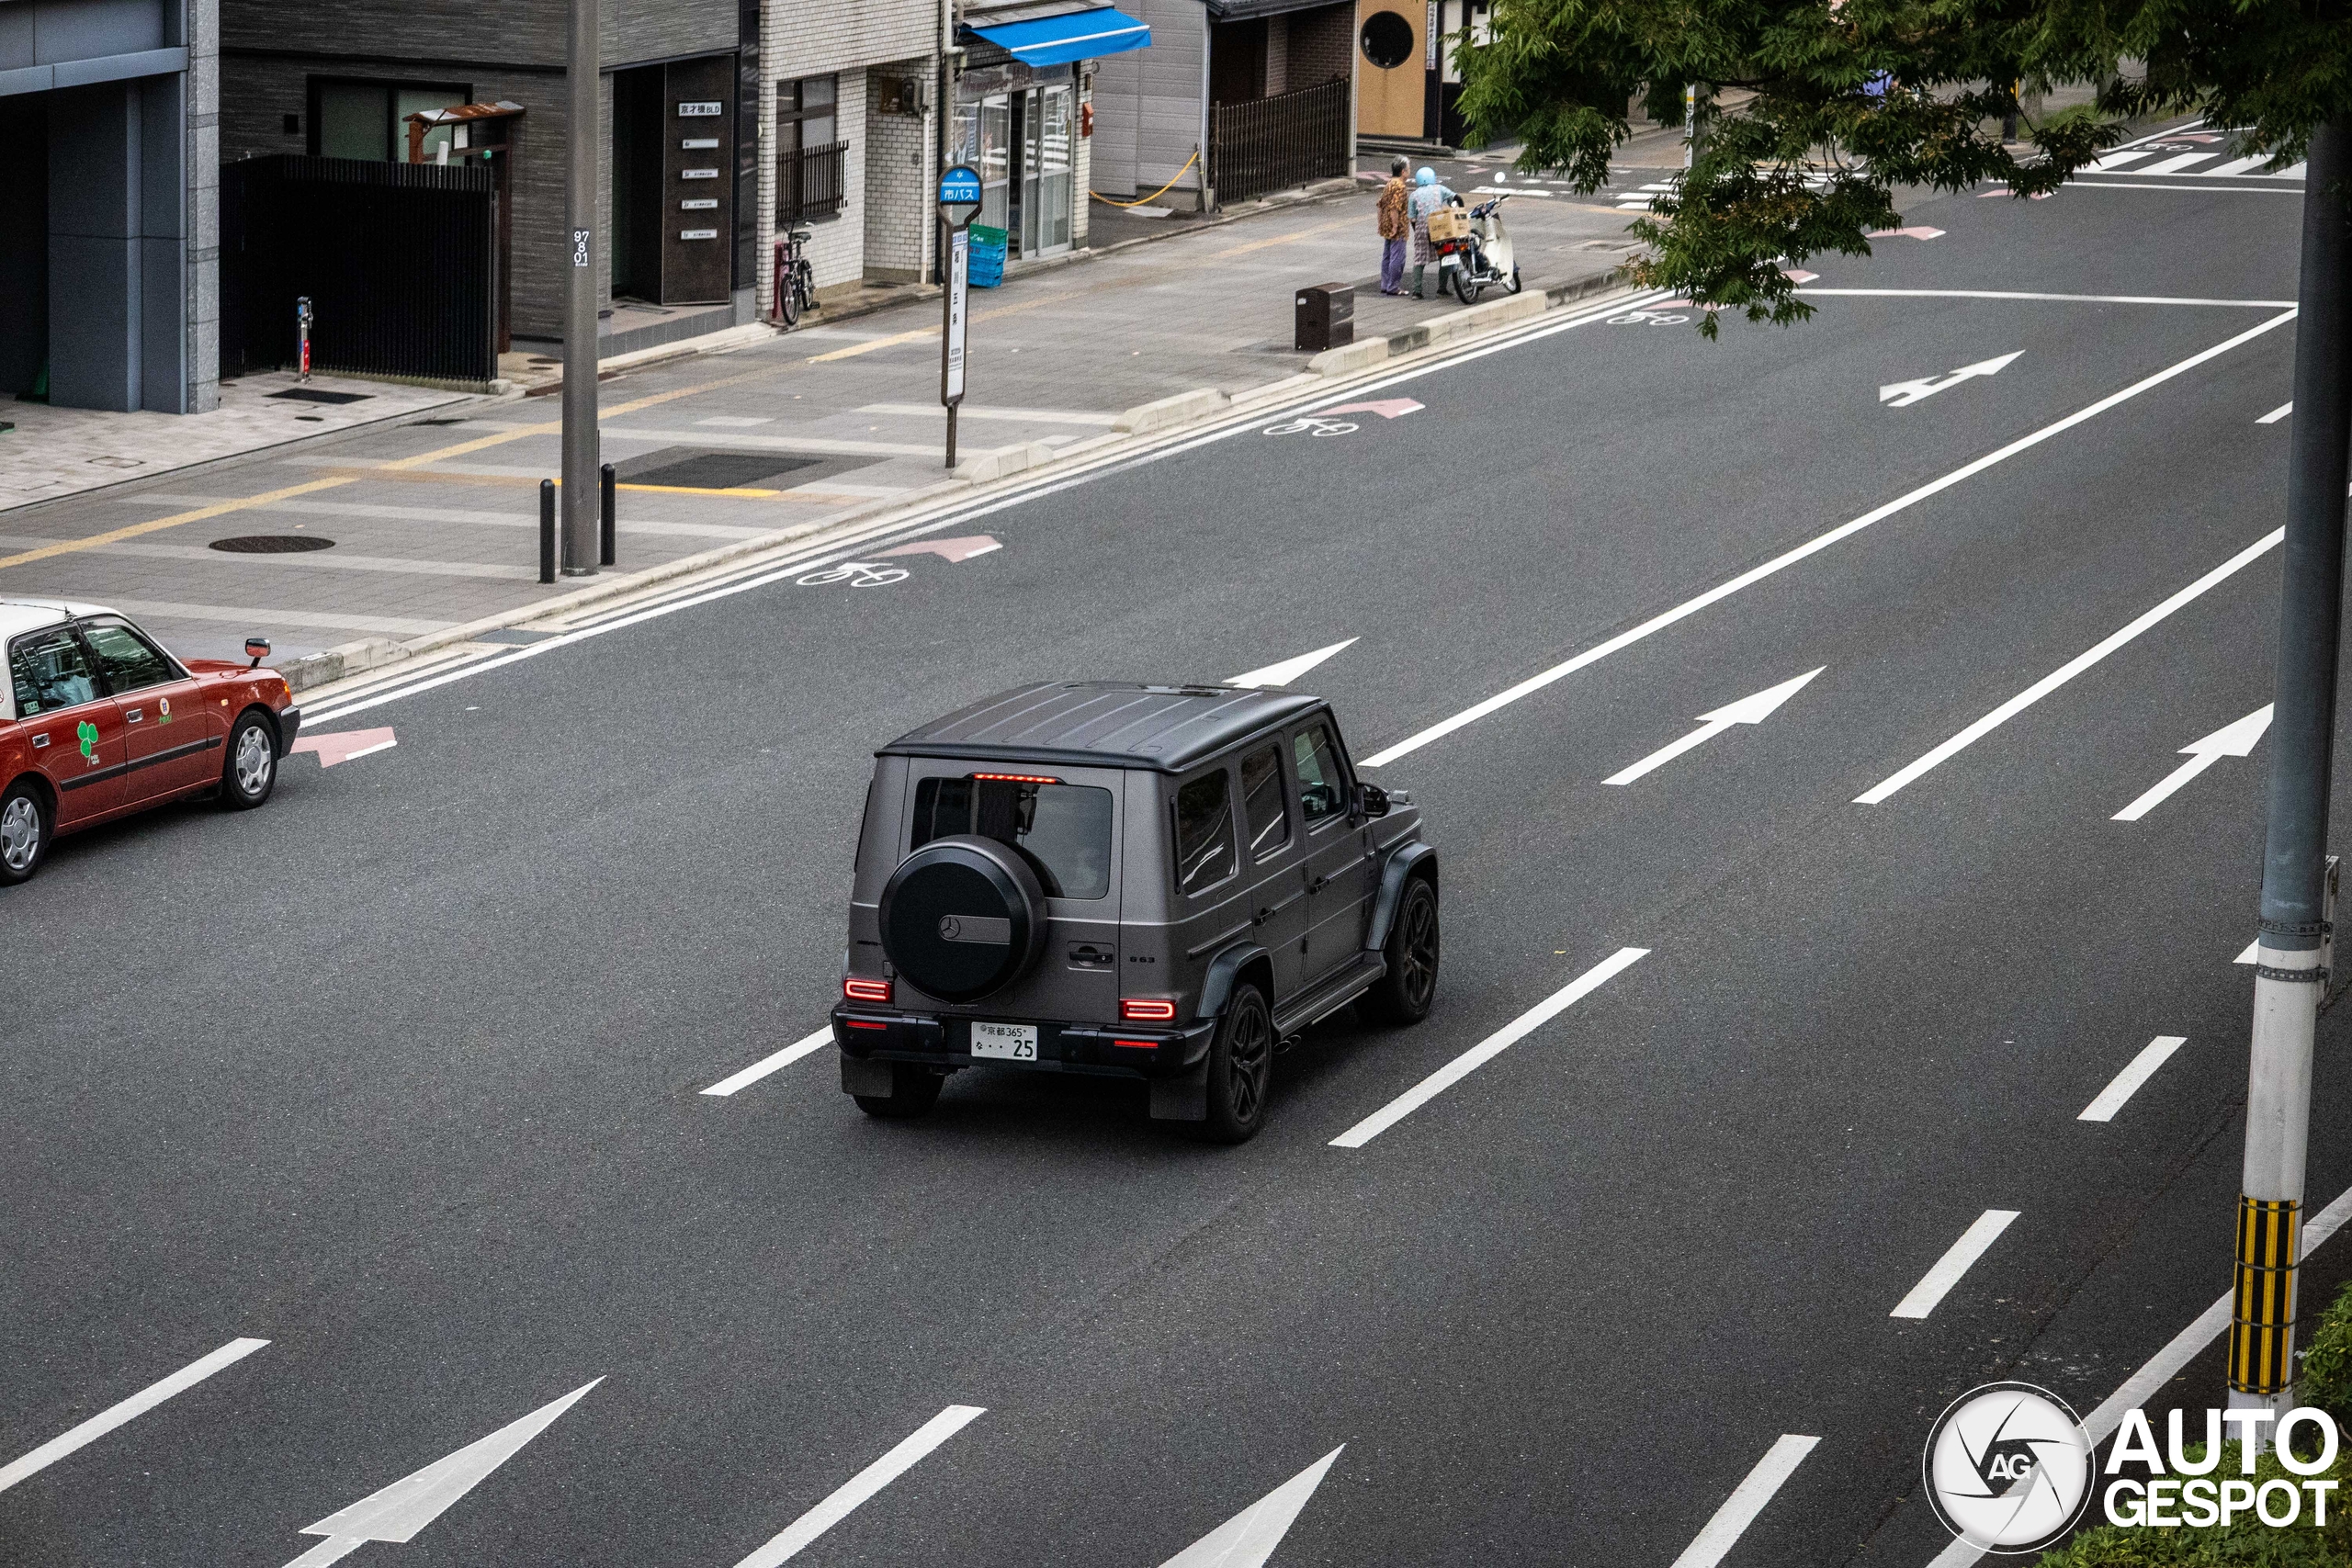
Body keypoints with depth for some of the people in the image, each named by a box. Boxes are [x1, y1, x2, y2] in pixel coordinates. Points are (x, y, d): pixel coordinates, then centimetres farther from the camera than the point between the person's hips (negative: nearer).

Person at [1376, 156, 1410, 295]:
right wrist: (1395, 226, -23)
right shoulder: (1399, 186, -17)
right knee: (1397, 257, -5)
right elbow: (1394, 208, -24)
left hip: (1387, 226, 10)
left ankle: (1385, 285, 19)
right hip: (1398, 228, -10)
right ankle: (1393, 287, -4)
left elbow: (1381, 204, 17)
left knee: (1387, 256, 14)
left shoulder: (1389, 184, 13)